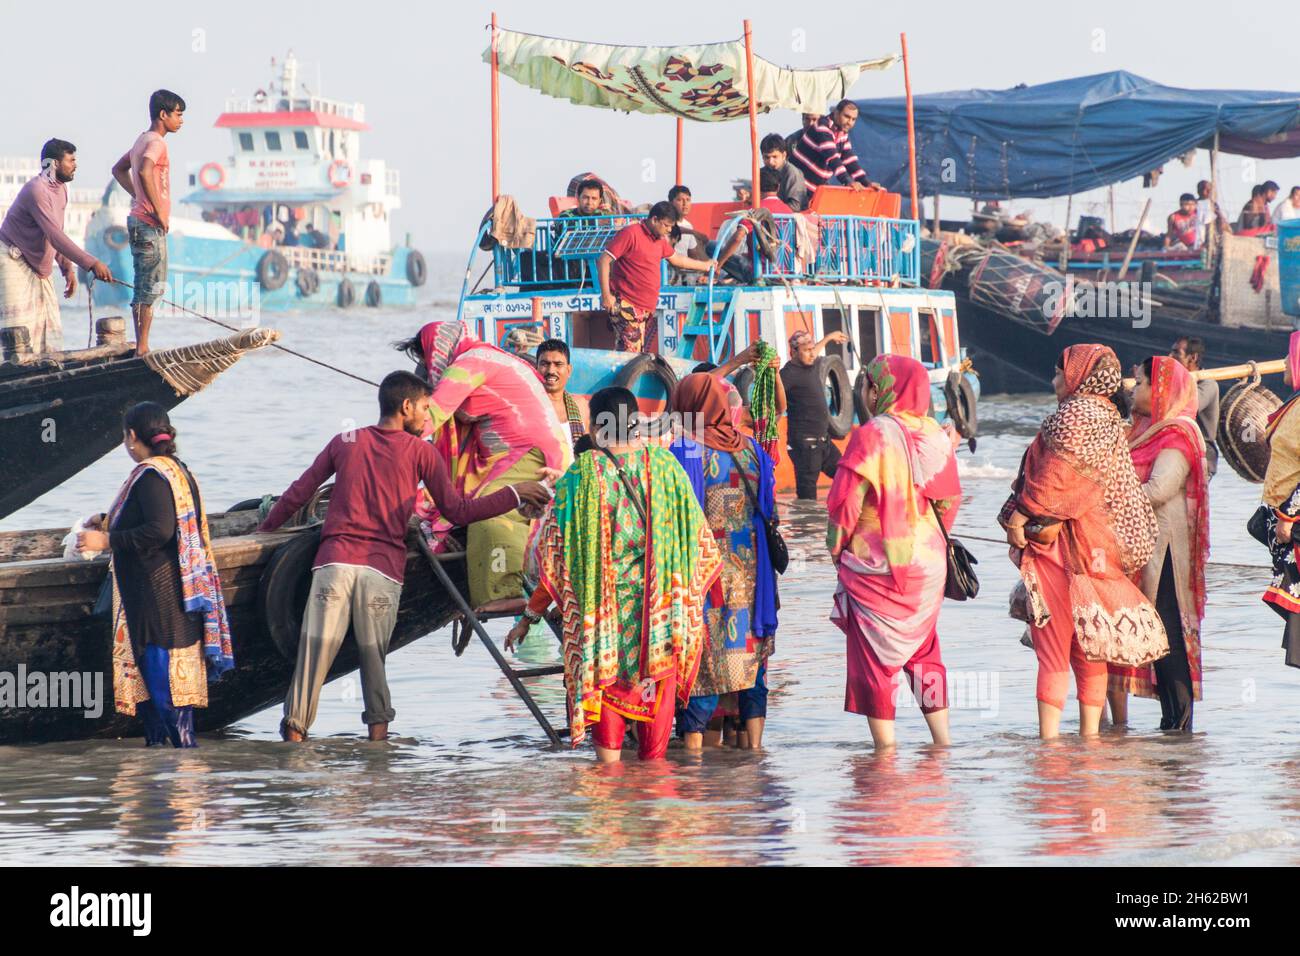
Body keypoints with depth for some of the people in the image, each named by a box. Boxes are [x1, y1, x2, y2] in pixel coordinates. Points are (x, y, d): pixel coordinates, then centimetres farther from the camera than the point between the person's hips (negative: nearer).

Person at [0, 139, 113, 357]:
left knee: (49, 328, 6)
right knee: (20, 329, -15)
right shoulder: (37, 190, -25)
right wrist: (92, 264, -35)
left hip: (37, 267, 10)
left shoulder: (60, 189, 7)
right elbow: (55, 237, -32)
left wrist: (67, 268, 7)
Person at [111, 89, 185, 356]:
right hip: (150, 224, -10)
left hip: (139, 221, 10)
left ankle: (141, 347, 14)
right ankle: (142, 349, -9)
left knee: (143, 288, 12)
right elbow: (144, 171, -32)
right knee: (152, 288, -8)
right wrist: (159, 211, -24)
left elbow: (119, 169, 30)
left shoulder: (143, 140, 16)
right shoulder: (156, 142, -14)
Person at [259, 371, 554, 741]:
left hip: (335, 561, 1)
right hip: (384, 570, -1)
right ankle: (378, 728, -1)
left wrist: (266, 527, 32)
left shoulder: (345, 442, 15)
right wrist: (514, 494, 16)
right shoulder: (420, 451, 7)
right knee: (373, 655, 5)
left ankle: (295, 728, -10)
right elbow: (457, 512, 8)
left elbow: (299, 492, 17)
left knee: (315, 648, -3)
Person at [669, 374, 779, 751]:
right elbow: (768, 511, 12)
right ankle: (754, 744, 12)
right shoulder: (750, 450, 8)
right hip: (749, 571, 5)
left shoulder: (684, 452, -10)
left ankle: (693, 744, -3)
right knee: (750, 654, 11)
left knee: (700, 660, -1)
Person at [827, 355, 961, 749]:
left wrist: (836, 549, 1)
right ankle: (942, 739, 15)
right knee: (923, 653, 17)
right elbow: (950, 499, 9)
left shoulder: (872, 436, -14)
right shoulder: (935, 435, 2)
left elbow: (846, 501, -13)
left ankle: (885, 749, 2)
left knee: (874, 657, 3)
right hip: (928, 565, 5)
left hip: (875, 565, -5)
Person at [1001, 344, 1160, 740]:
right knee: (1087, 647, 12)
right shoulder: (1109, 418, 18)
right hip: (1098, 544, 9)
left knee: (1052, 645, -9)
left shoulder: (1076, 414, -12)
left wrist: (1020, 515, -15)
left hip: (1060, 543, -9)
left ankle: (1049, 737, -14)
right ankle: (1090, 734, 13)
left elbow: (1058, 473, -20)